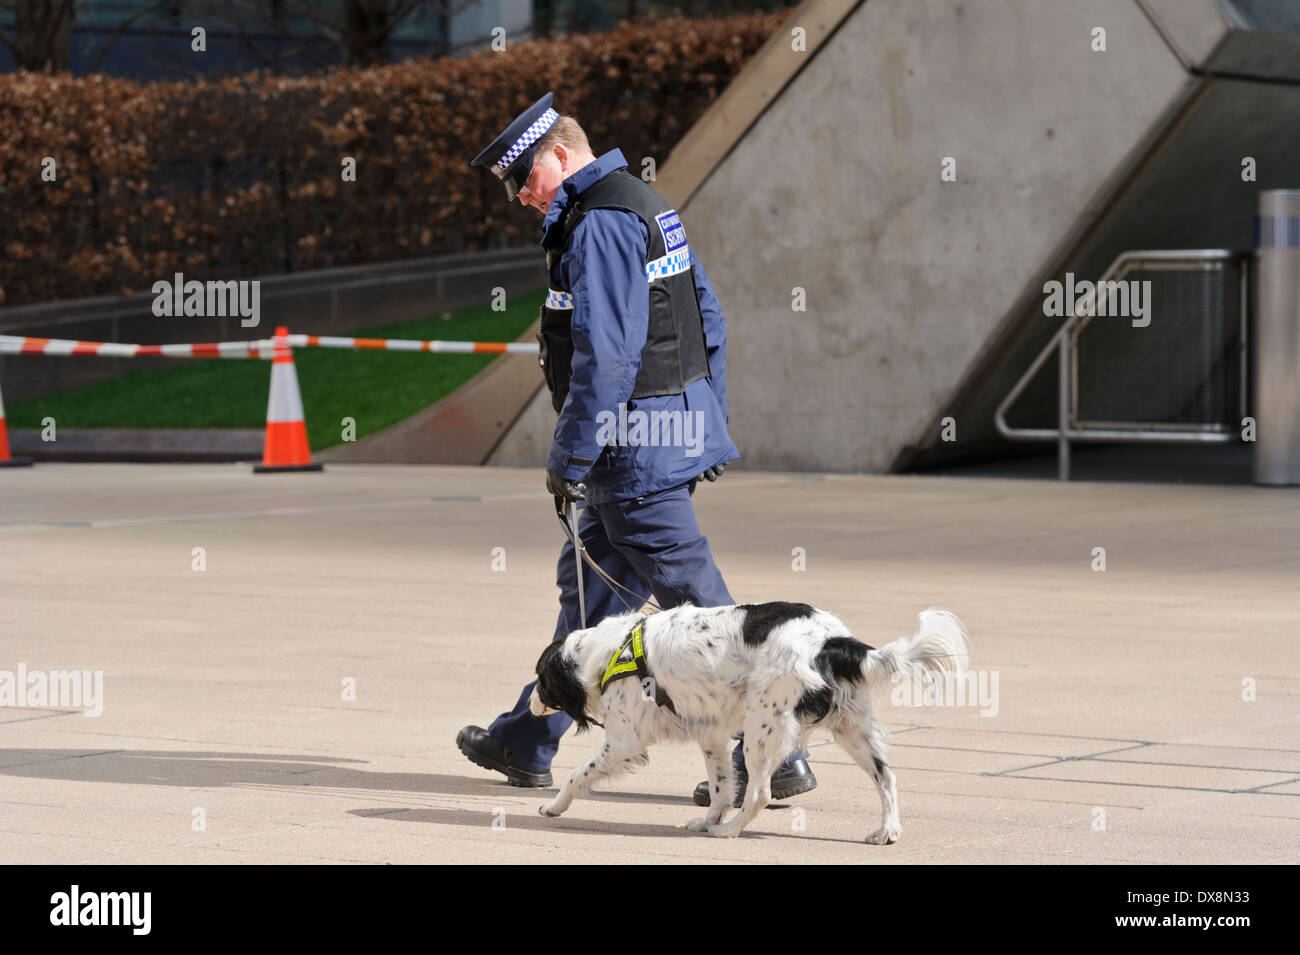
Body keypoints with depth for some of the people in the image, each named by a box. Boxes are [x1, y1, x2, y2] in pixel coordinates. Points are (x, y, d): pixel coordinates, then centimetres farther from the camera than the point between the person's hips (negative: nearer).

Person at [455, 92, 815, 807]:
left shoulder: (598, 226, -17)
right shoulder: (646, 207, 15)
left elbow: (605, 356, -23)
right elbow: (710, 322, 18)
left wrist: (568, 457, -16)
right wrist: (710, 429, 20)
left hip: (636, 447, -11)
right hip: (679, 422, 11)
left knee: (697, 599, -7)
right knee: (590, 584, 16)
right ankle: (528, 742, 26)